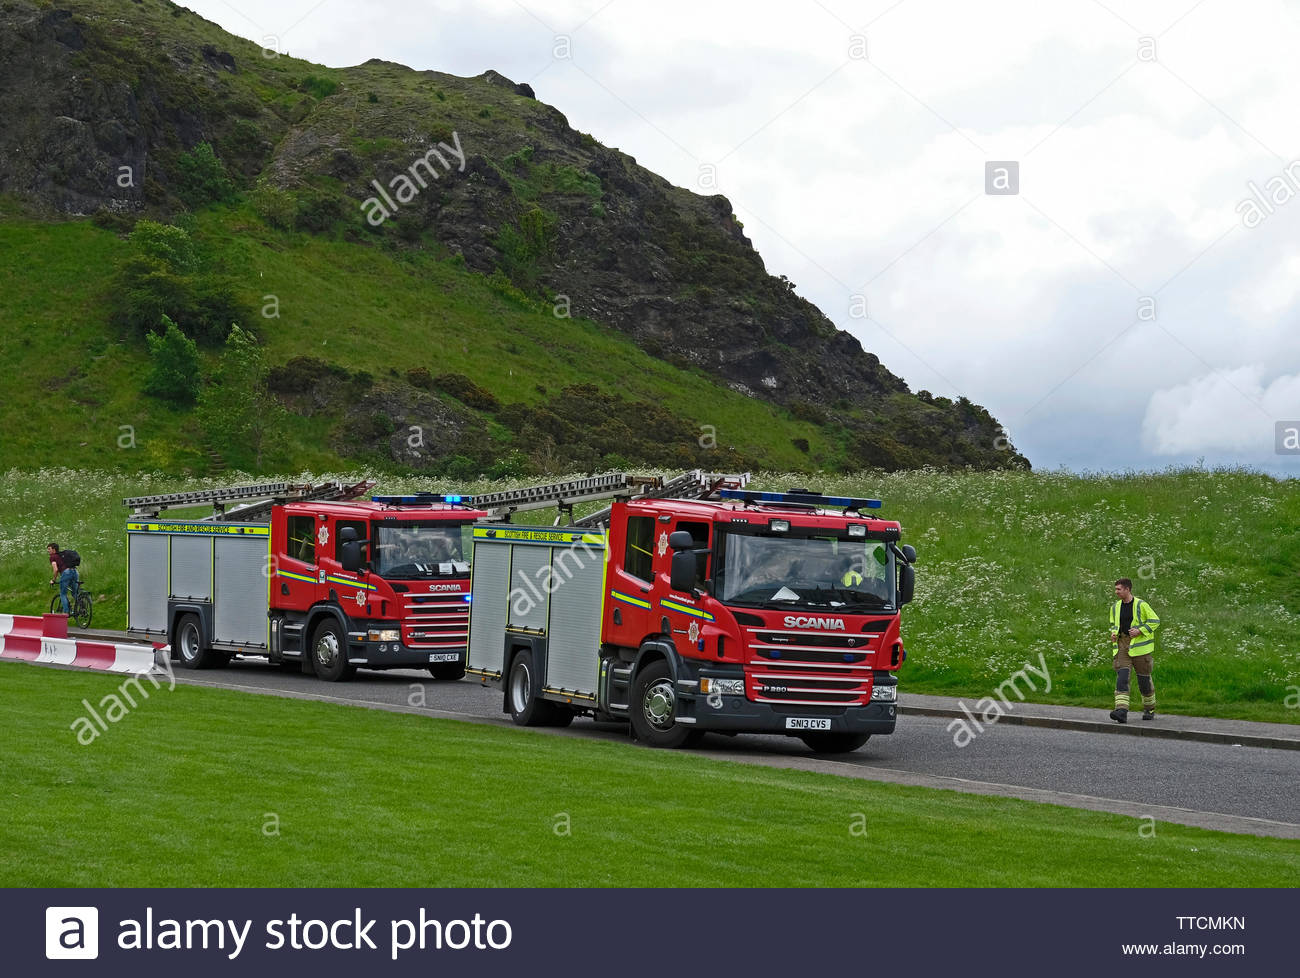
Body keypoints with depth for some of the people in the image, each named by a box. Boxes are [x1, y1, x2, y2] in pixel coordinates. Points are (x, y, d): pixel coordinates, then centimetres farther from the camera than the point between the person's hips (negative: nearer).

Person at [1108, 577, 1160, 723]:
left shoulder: (1141, 605, -7)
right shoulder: (1115, 607, 11)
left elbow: (1155, 621, -6)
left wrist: (1140, 631, -16)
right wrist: (1113, 633, 5)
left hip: (1139, 645, -4)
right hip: (1122, 645, 4)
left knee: (1144, 678, 6)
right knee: (1121, 677, -13)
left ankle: (1150, 710, 27)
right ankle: (1121, 712, -24)